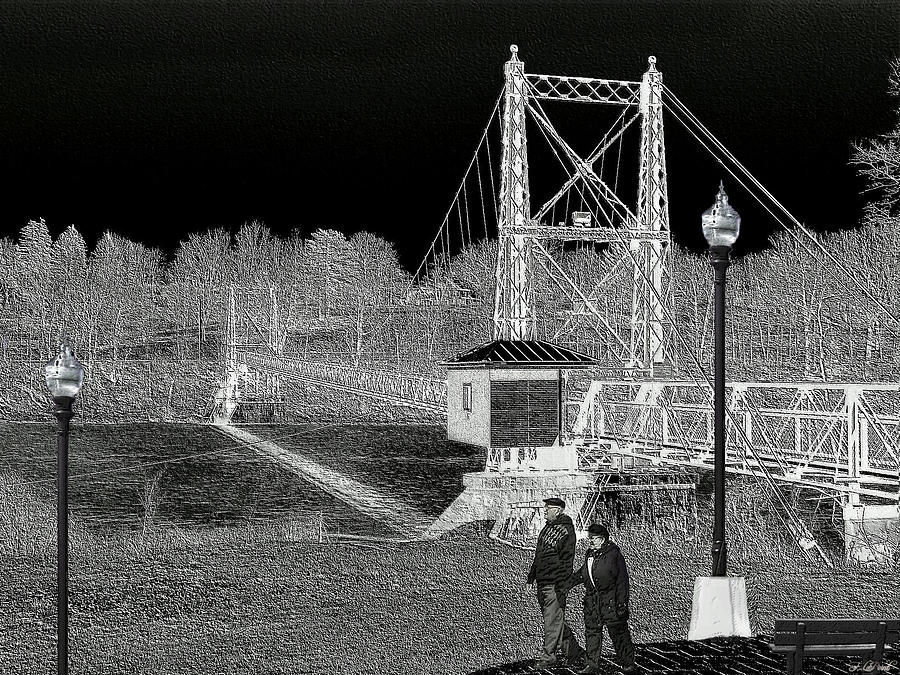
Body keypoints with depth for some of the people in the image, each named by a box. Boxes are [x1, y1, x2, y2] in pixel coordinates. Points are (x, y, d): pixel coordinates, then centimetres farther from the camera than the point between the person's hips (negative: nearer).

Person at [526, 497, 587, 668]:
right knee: (554, 621, 13)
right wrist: (532, 575, 21)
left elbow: (567, 559, -16)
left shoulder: (565, 530, -12)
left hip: (555, 584, -10)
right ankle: (575, 652, 21)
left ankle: (549, 655, -2)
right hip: (542, 583, 10)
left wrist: (561, 583, -21)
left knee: (553, 621, -6)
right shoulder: (547, 528, 17)